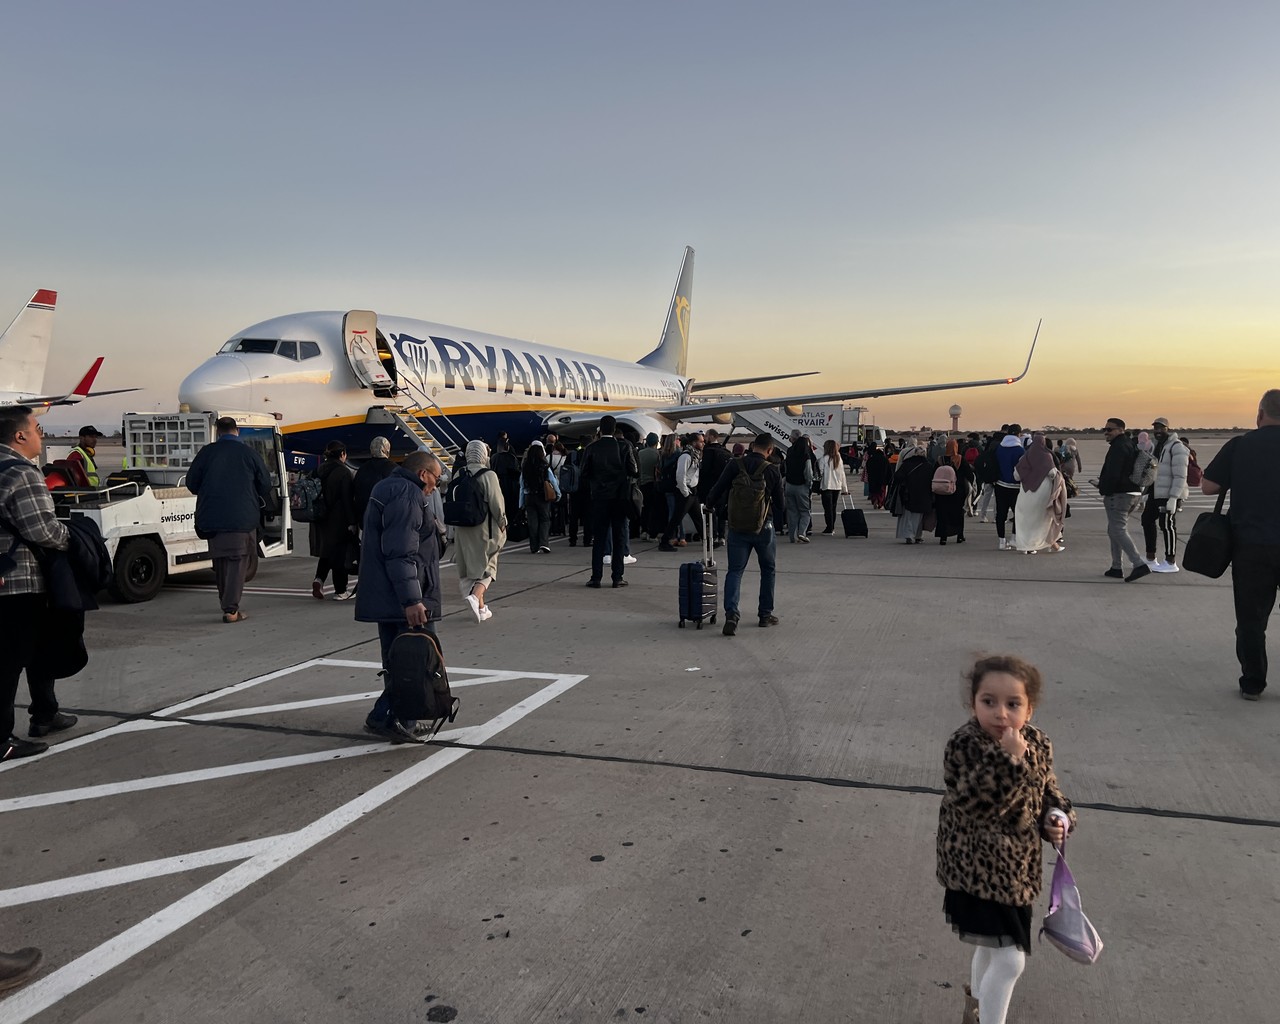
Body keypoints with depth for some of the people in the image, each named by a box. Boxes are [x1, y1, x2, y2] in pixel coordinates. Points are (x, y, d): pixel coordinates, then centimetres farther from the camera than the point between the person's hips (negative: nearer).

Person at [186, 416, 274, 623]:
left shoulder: (206, 452, 1)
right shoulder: (250, 454, -2)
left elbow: (191, 483, 6)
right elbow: (265, 484, 3)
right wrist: (260, 503, 24)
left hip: (212, 518, 3)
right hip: (242, 518, -2)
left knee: (220, 562, 16)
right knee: (239, 561, 0)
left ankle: (227, 605, 25)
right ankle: (231, 610, -8)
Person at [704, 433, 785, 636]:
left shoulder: (735, 466, -6)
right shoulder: (772, 470, -8)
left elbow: (717, 491, -5)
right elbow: (780, 503, -1)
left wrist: (709, 505, 16)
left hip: (737, 527, 1)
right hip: (763, 528, -1)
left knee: (734, 571, 5)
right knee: (768, 570, 18)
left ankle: (731, 614, -12)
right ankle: (765, 614, 23)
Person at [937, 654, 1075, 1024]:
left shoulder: (1037, 743, -5)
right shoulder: (964, 744, -24)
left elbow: (1048, 789, 12)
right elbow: (973, 803, -33)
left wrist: (1058, 817, -8)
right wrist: (1009, 761, -40)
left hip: (1015, 866, 7)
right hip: (978, 868, -7)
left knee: (993, 947, 27)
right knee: (1010, 960, -7)